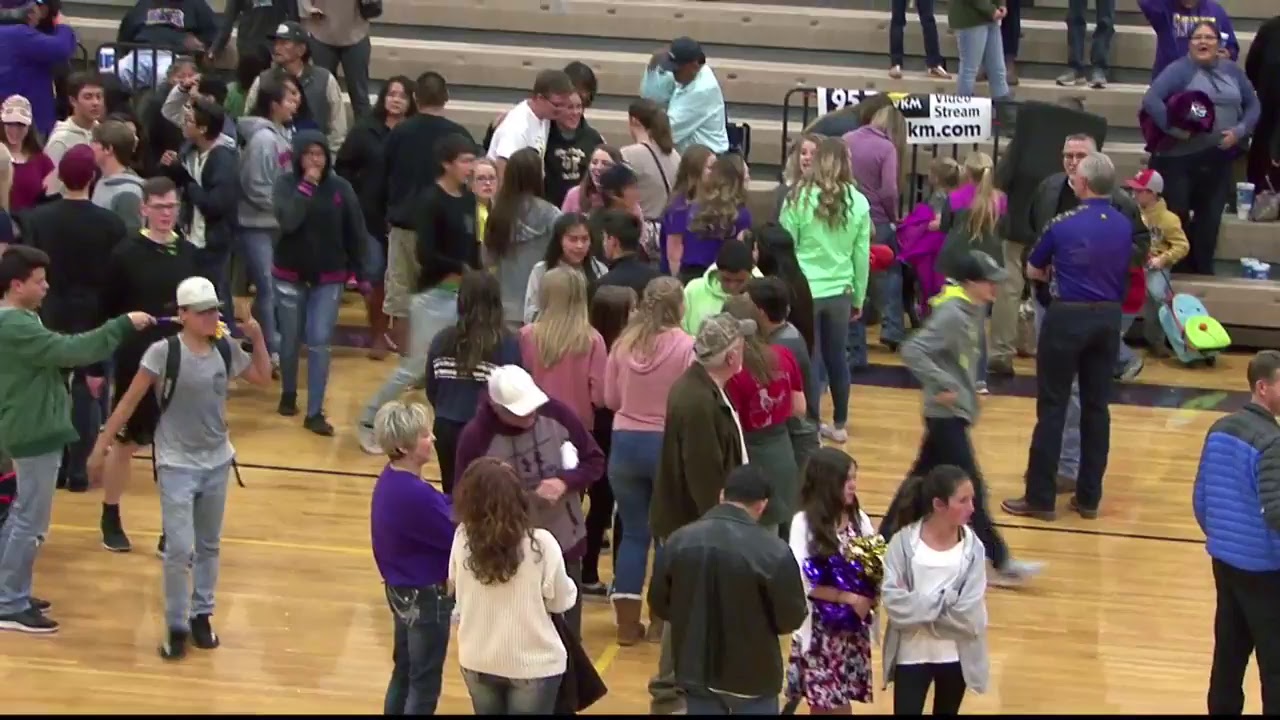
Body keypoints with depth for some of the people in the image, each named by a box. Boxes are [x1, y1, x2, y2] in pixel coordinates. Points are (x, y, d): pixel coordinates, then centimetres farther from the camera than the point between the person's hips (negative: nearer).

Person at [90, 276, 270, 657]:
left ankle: (201, 615, 28)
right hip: (177, 464, -5)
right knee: (179, 548, -10)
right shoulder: (164, 352, -18)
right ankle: (176, 626, 3)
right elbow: (130, 401, -13)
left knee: (209, 545, 14)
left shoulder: (226, 351, -4)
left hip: (217, 461, 5)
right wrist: (102, 445, -13)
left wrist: (257, 338, -4)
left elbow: (263, 378, 12)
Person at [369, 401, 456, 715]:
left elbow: (442, 509, 4)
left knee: (404, 671, 23)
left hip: (401, 590, 9)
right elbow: (457, 538, -21)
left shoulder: (392, 479, -1)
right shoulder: (414, 495, -31)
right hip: (426, 597, -9)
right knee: (425, 683, 6)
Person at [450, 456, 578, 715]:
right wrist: (569, 587, 11)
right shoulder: (541, 544, -21)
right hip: (532, 664, -3)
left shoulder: (463, 538, -11)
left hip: (477, 661, 3)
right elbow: (561, 601, -9)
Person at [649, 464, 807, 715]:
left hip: (696, 670, 3)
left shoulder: (679, 541, -7)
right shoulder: (772, 551, -19)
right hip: (752, 675, -3)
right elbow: (791, 619, -12)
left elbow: (659, 605, 4)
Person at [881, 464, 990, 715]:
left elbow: (969, 614, -15)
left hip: (956, 656, 2)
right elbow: (892, 601, -19)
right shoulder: (905, 541, -11)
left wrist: (917, 607, -15)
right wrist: (944, 600, -19)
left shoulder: (972, 546, -8)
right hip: (912, 654, -2)